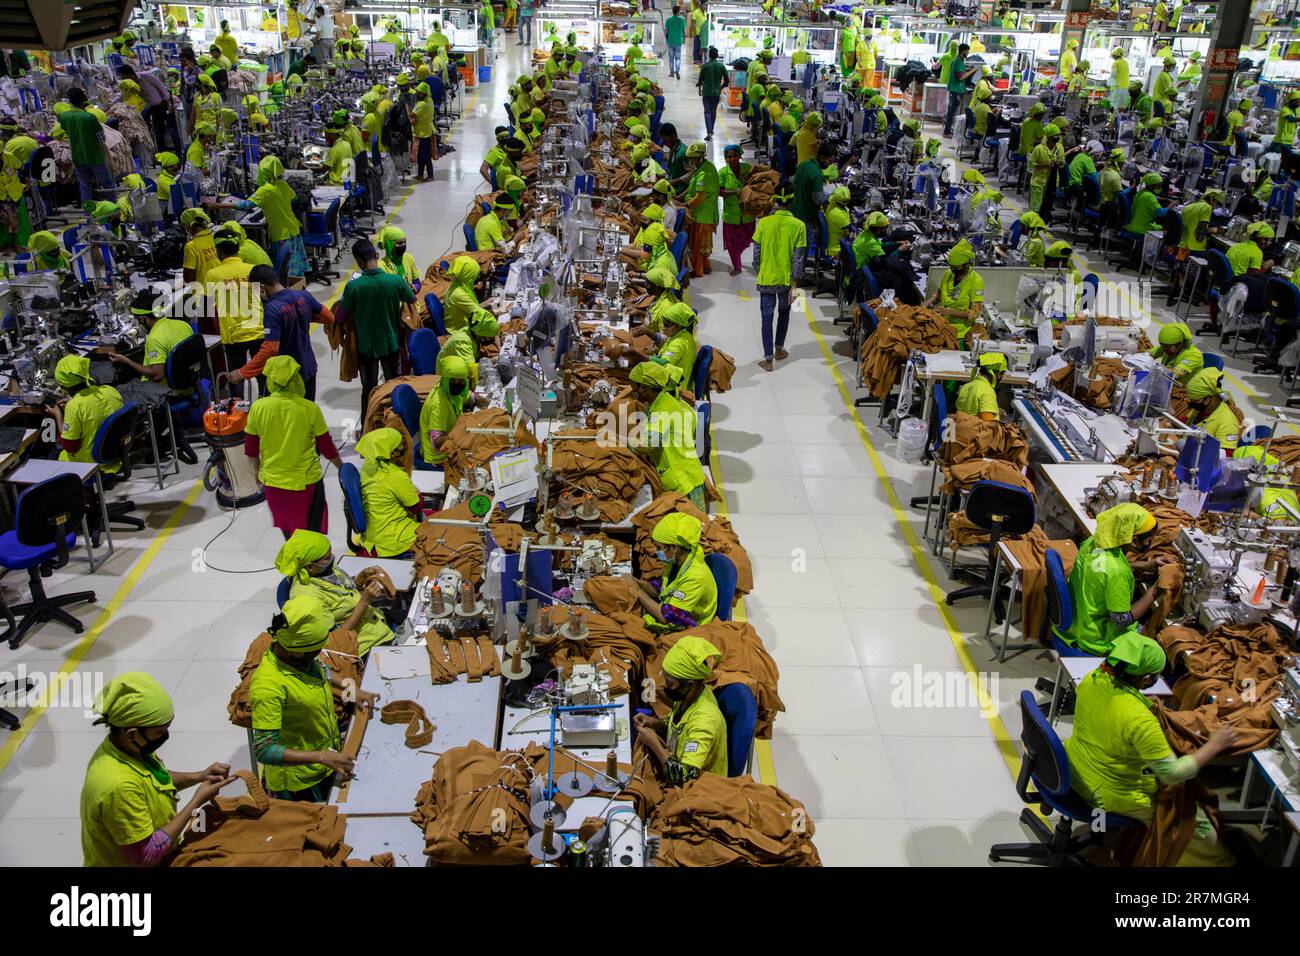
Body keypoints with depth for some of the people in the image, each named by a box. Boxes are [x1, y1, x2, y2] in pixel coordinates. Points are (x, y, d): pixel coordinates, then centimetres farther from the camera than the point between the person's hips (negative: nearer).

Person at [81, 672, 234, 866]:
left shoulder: (129, 748, -10)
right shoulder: (118, 785, -33)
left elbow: (156, 778, 12)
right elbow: (147, 856, -25)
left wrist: (198, 776, -3)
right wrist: (196, 801, -21)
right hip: (139, 863, -7)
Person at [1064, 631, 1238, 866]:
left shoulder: (1093, 678, -14)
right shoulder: (1140, 720, -35)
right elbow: (1173, 774, -23)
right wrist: (1214, 746, -13)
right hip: (1107, 794, -7)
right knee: (1197, 820, 13)